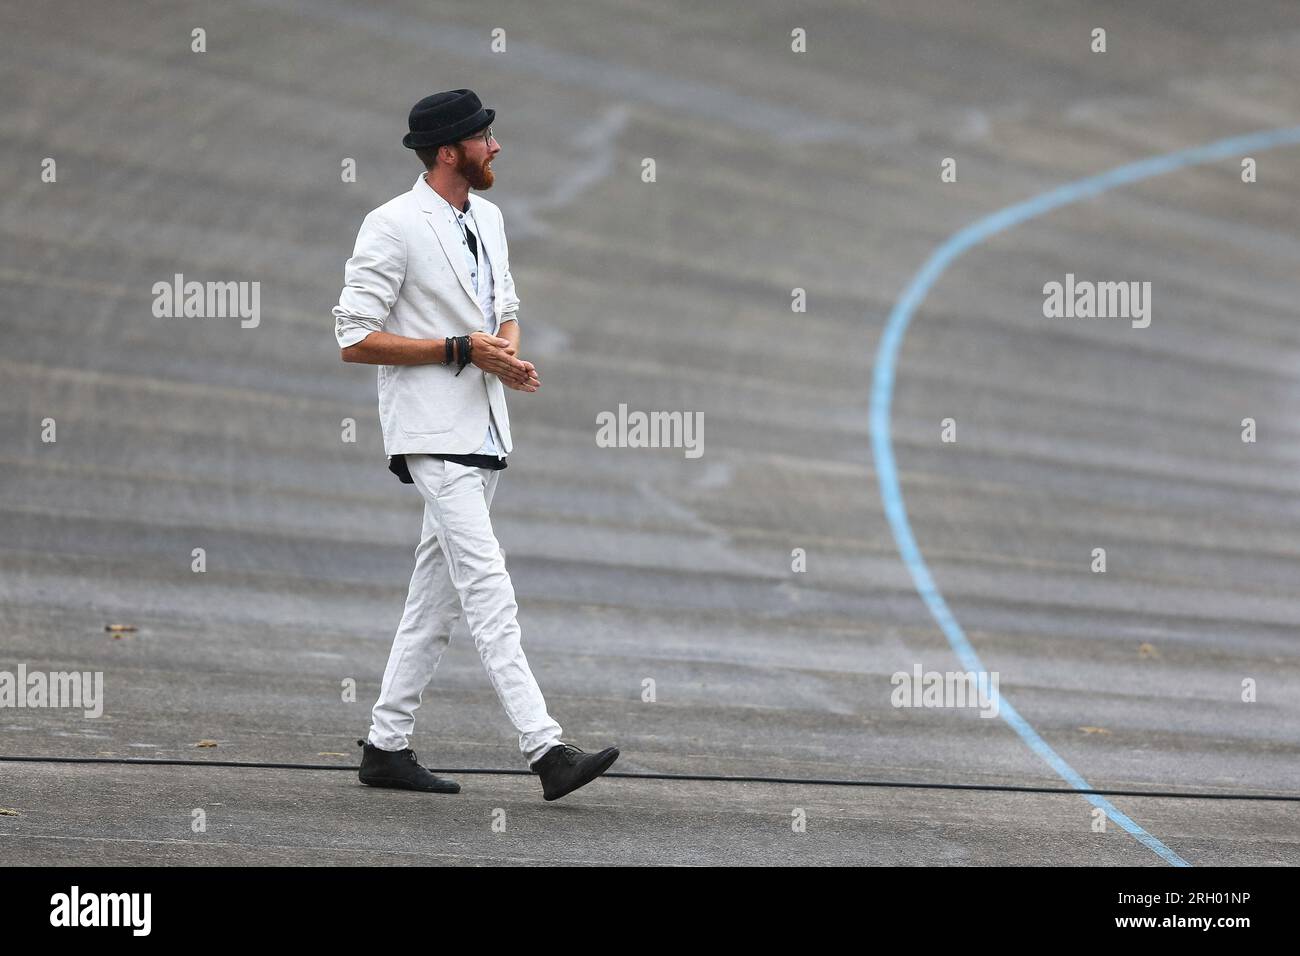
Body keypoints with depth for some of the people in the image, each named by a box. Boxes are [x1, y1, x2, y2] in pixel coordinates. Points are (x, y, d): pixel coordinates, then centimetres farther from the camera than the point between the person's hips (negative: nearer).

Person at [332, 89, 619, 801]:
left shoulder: (488, 220, 14)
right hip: (432, 435, -9)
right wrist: (460, 350, -17)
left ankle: (386, 748, 17)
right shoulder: (393, 227, -11)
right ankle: (546, 751, -23)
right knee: (489, 593, -15)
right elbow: (354, 339, -13)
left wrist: (507, 354, 2)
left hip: (484, 434, 9)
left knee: (437, 597, 10)